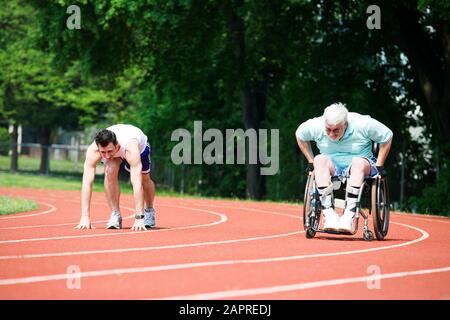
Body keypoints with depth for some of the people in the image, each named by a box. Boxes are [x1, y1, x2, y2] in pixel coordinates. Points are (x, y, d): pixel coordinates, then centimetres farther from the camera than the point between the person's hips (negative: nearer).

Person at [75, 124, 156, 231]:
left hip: (140, 145, -1)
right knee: (110, 172, -27)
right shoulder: (93, 150, -43)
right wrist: (85, 217, -51)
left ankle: (149, 210, 42)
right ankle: (115, 214, -14)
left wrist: (139, 218, -57)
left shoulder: (130, 149, -50)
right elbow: (87, 183, -44)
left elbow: (137, 184, -53)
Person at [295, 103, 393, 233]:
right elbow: (300, 134, 10)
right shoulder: (316, 125, -10)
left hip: (361, 167, -2)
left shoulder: (362, 124, -16)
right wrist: (311, 162, 6)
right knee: (320, 160, -32)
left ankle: (348, 216, -45)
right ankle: (329, 214, -41)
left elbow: (387, 136, -3)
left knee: (359, 162, -38)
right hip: (331, 168, 2)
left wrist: (379, 166, -4)